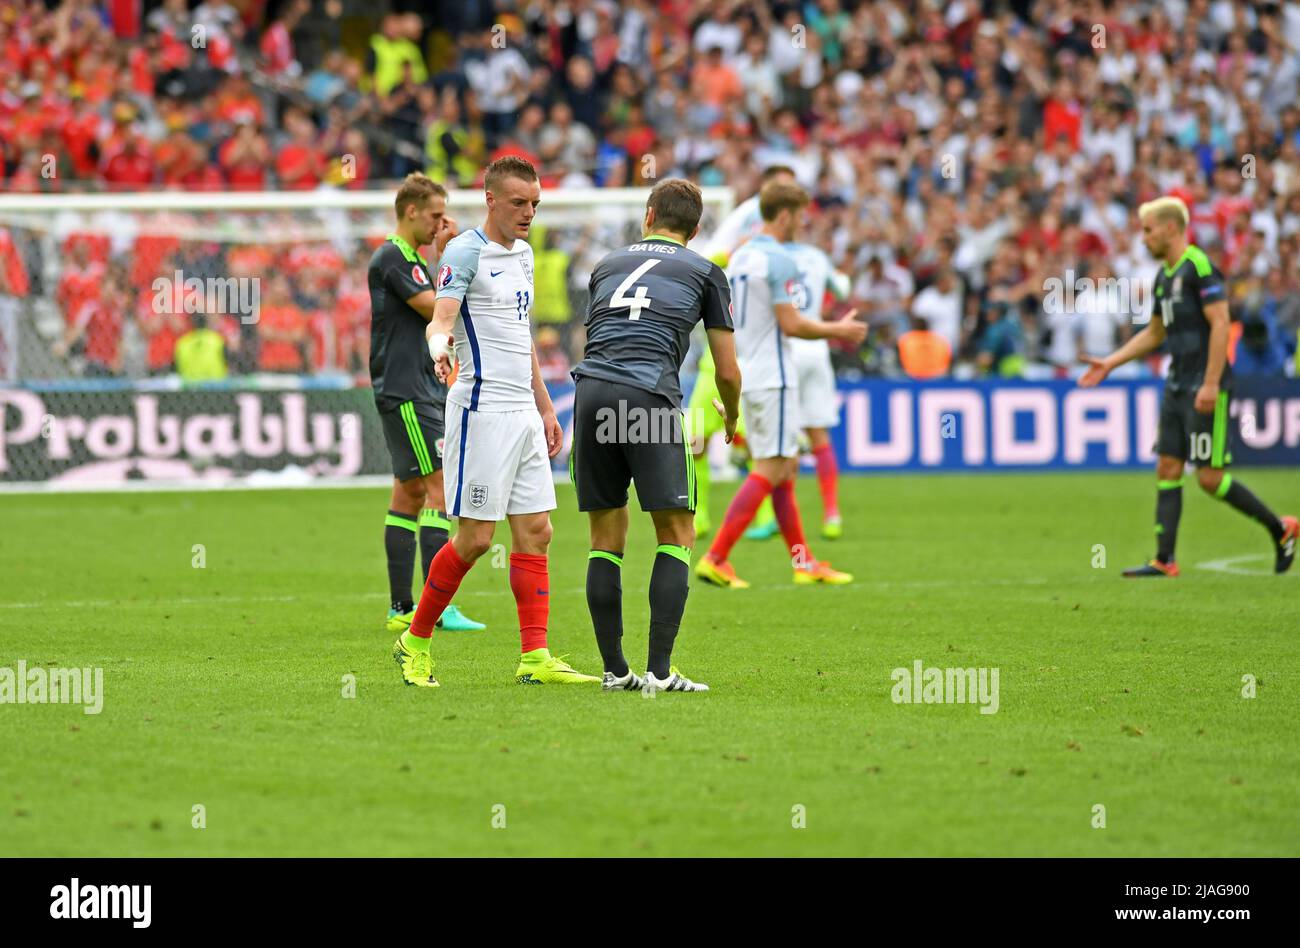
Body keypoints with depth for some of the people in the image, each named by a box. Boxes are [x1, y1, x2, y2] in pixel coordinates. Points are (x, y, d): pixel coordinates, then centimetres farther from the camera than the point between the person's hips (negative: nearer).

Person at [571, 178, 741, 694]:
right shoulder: (705, 273, 16)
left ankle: (614, 670, 12)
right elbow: (727, 371, 16)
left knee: (607, 537, 13)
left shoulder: (607, 265, 25)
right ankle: (659, 670, -5)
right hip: (651, 397, -3)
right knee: (676, 536, 4)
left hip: (591, 394, 4)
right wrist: (731, 417, 38)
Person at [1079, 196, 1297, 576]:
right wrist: (1109, 363, 21)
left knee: (1210, 478, -8)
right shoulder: (1164, 276, 15)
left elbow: (1220, 324, -19)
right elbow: (1154, 333, 27)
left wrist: (1211, 384, -23)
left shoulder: (1199, 266, -13)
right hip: (1177, 386, 9)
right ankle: (1164, 560, 3)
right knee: (1167, 470, 3)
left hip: (1206, 389, -9)